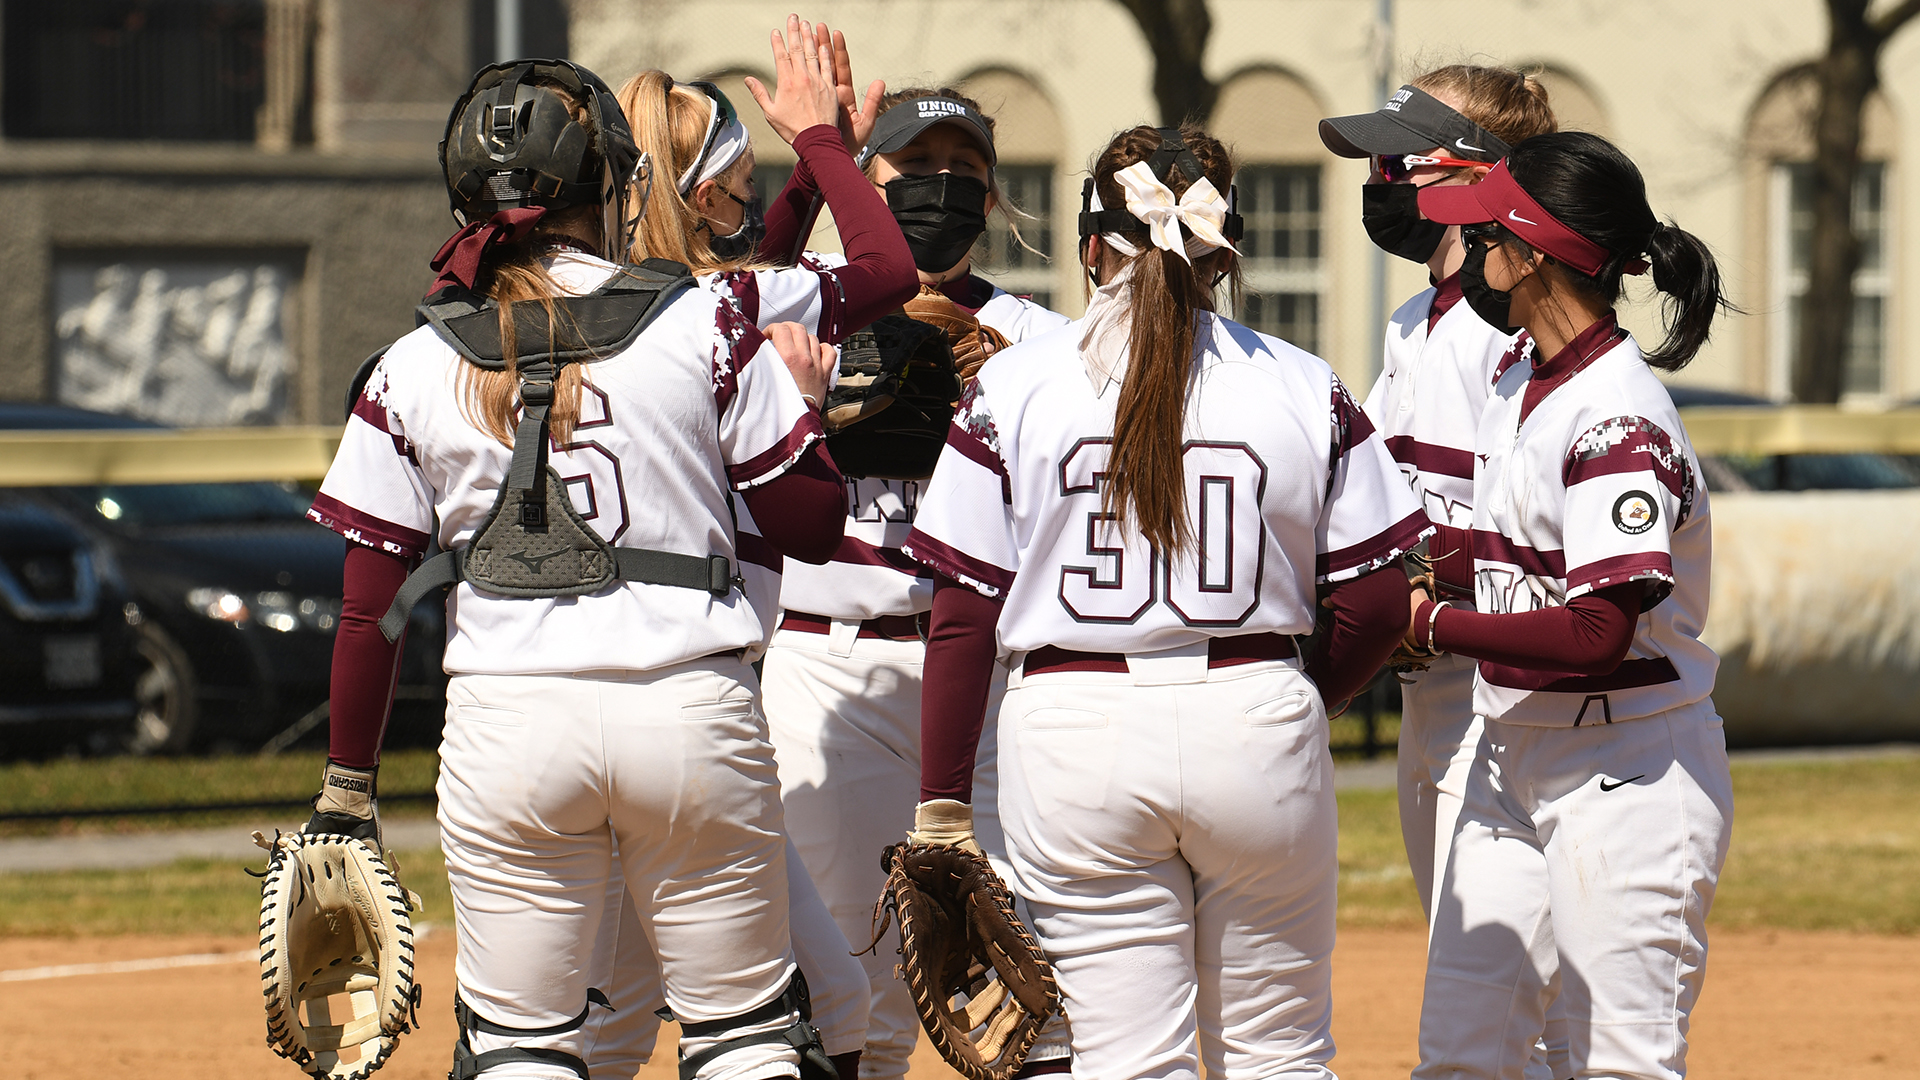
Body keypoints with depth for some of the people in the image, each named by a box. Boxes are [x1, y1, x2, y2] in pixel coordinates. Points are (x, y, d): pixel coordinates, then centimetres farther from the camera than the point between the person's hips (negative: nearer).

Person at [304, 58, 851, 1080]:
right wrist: (803, 397, 19)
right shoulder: (702, 326, -1)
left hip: (505, 725, 1)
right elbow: (812, 525, 2)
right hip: (694, 715, -1)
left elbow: (368, 612, 3)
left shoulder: (412, 372, 2)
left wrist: (347, 786, 11)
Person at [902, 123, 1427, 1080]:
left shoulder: (1012, 385, -1)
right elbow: (1377, 600, 1)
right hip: (1258, 727, 1)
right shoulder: (1304, 389, 1)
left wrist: (942, 804, 2)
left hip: (1076, 736, -1)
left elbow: (962, 614, -2)